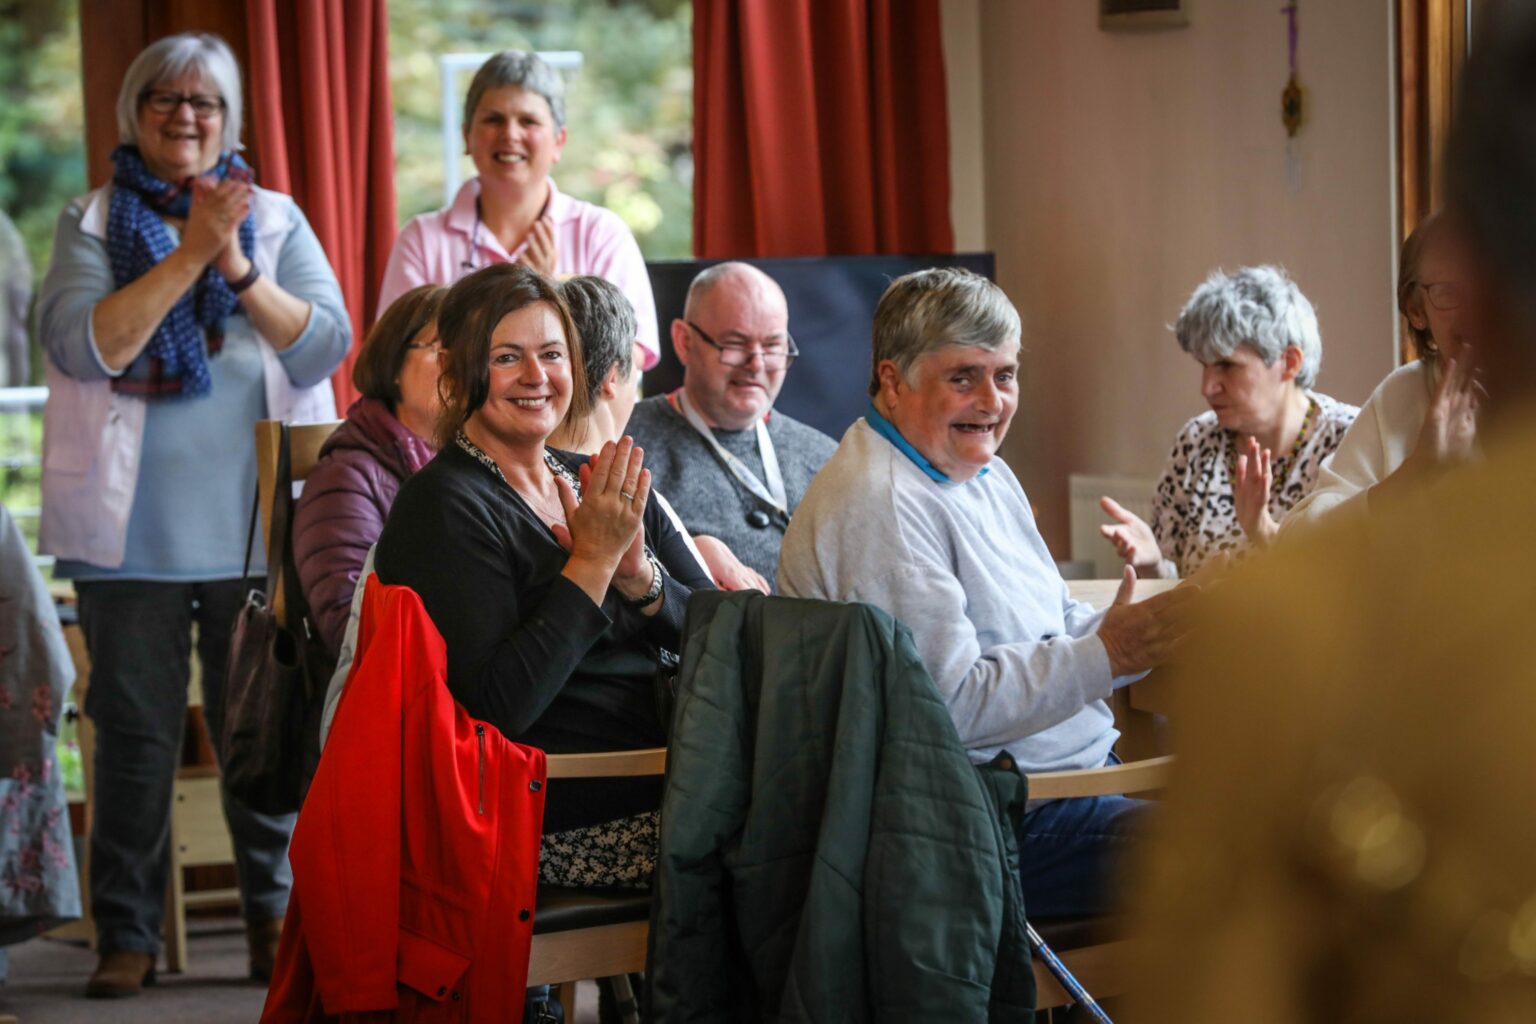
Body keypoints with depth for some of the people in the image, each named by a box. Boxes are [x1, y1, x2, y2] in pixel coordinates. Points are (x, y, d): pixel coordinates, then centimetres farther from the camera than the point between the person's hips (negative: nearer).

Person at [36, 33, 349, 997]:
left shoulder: (275, 219, 9)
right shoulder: (92, 222, 5)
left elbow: (326, 344, -2)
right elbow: (84, 346, -11)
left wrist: (239, 265, -15)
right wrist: (189, 254, -16)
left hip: (258, 524, 1)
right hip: (134, 528, -1)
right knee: (136, 731, 3)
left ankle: (276, 919, 16)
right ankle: (127, 934, 11)